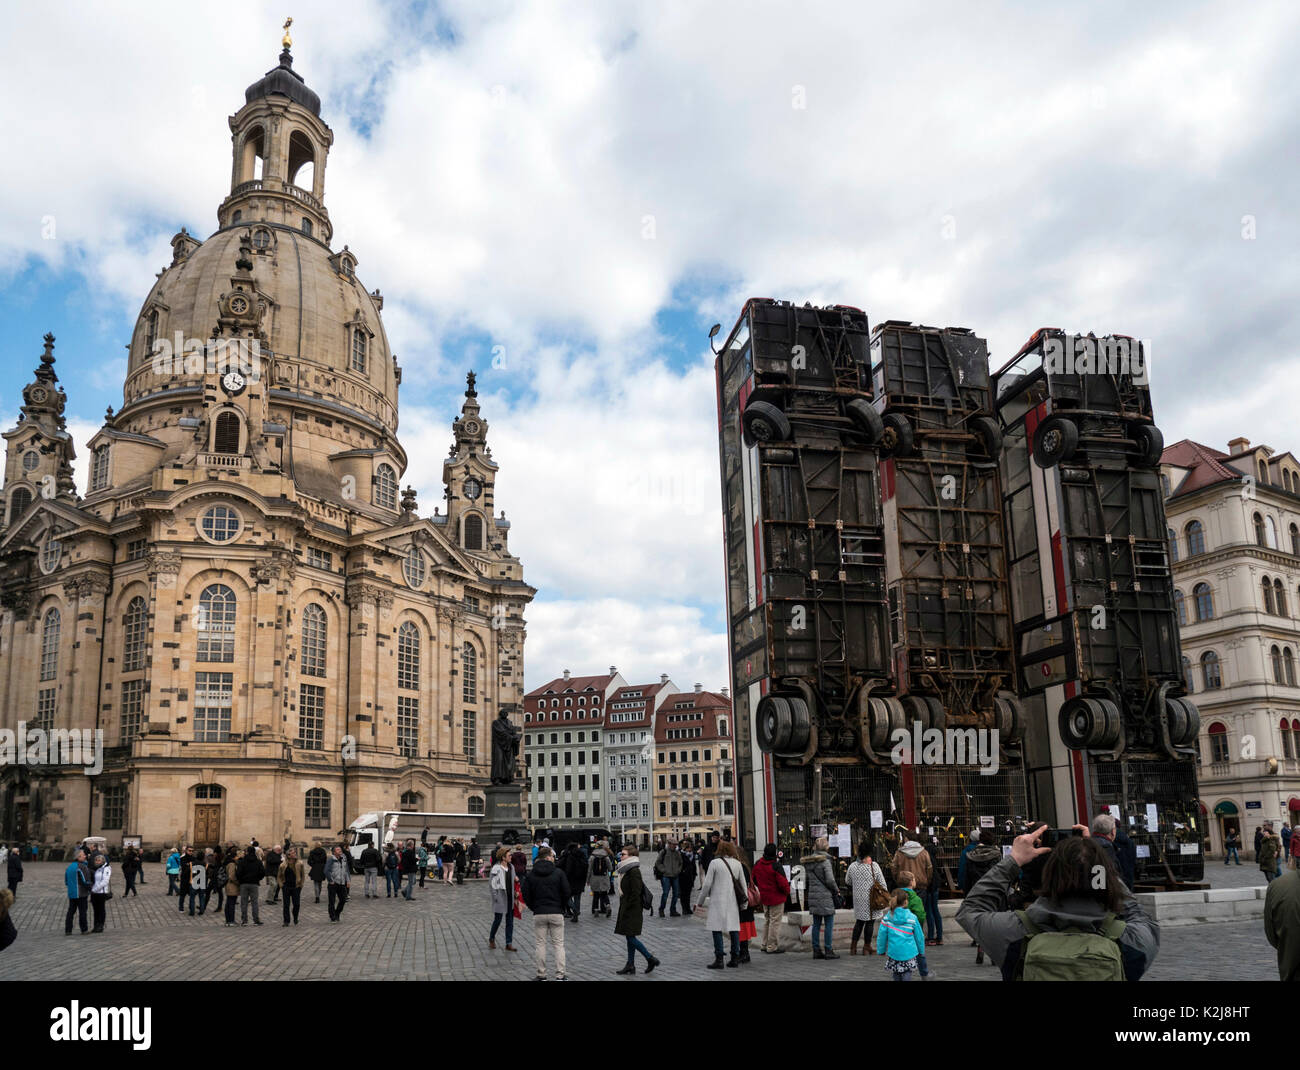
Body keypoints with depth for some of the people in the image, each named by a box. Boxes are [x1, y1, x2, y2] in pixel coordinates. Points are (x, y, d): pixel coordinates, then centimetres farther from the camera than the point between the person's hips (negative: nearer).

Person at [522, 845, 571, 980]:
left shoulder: (530, 875, 1)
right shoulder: (558, 872, -5)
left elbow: (526, 896, -1)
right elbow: (566, 892, -6)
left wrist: (534, 908, 12)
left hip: (538, 914, 1)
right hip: (556, 913, -1)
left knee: (540, 944, 9)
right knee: (558, 944, 6)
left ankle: (541, 975, 9)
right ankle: (560, 975, 2)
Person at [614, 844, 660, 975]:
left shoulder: (634, 871, -17)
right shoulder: (626, 870, 13)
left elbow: (636, 893, -22)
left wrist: (626, 908, -19)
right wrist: (623, 908, 15)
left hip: (632, 910, -10)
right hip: (626, 909, 10)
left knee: (630, 937, -7)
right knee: (630, 937, 11)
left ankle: (651, 959, 2)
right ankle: (630, 966, 15)